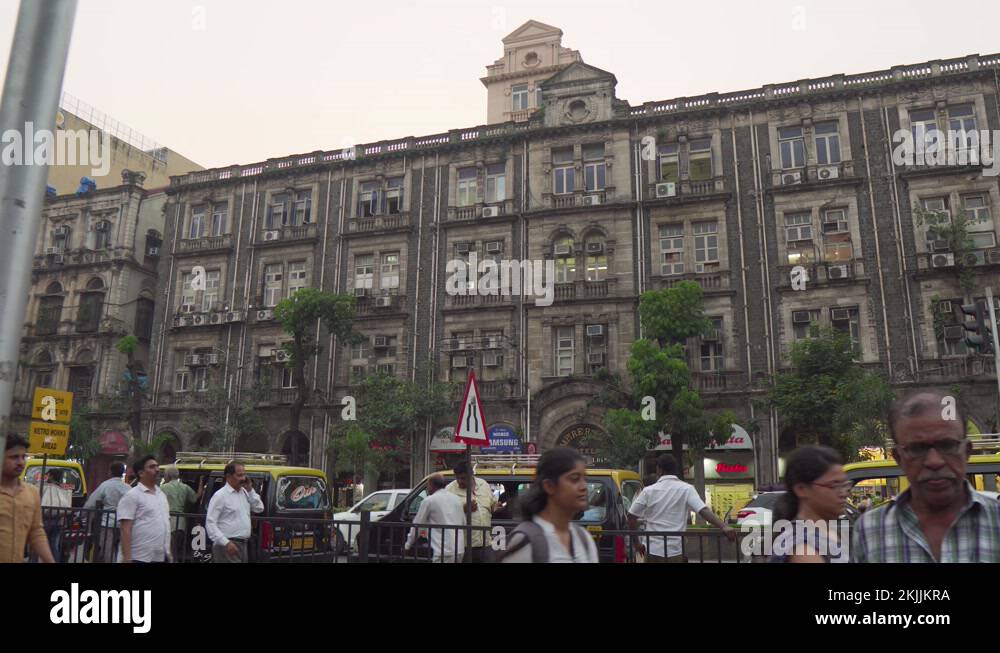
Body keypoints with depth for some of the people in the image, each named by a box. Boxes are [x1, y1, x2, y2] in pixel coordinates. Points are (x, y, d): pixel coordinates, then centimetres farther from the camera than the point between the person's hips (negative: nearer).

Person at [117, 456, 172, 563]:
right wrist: (126, 557, -20)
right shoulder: (132, 496, -8)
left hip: (161, 557, 8)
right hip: (139, 557, -8)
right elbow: (125, 529, -14)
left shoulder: (161, 494, 15)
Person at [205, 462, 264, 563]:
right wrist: (226, 543, -21)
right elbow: (210, 523, -15)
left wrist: (250, 490, 2)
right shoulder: (220, 495, -11)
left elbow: (259, 508, 11)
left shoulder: (244, 492, 12)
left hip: (242, 544, 8)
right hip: (228, 546, -8)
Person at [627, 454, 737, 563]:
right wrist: (723, 527, -23)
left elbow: (631, 516, 3)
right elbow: (704, 510, -16)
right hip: (676, 551, -1)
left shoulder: (648, 491, 2)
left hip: (653, 550, 1)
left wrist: (637, 543, 13)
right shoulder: (686, 489, -1)